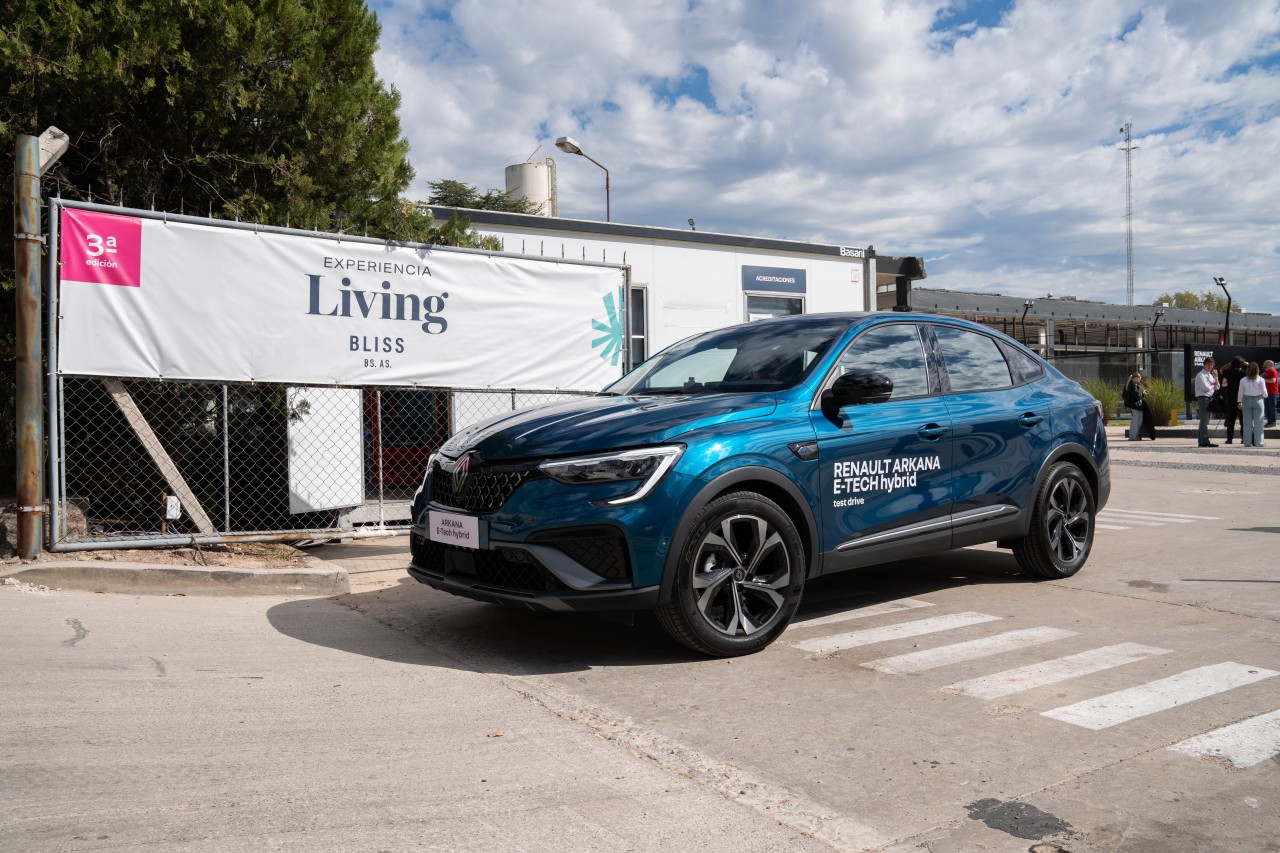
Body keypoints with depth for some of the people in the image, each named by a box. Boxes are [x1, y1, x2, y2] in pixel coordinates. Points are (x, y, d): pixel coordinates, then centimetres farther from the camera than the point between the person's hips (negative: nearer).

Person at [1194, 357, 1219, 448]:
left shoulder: (1210, 375, 20)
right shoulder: (1200, 375, -7)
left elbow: (1217, 387, 17)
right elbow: (1206, 388, -15)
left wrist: (1216, 377, 4)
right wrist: (1213, 384, 3)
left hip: (1210, 398, 9)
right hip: (1203, 398, -9)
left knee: (1204, 421, 10)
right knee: (1204, 421, -13)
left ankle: (1201, 441, 13)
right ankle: (1205, 441, -16)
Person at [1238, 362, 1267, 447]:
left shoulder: (1243, 380, -2)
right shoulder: (1260, 380, -7)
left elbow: (1240, 392, 5)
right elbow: (1264, 393, -3)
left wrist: (1239, 402, 16)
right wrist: (1264, 396, 19)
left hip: (1246, 401, 1)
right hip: (1258, 401, -1)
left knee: (1247, 422, 6)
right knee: (1258, 422, 5)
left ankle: (1247, 442, 7)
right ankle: (1258, 442, 5)